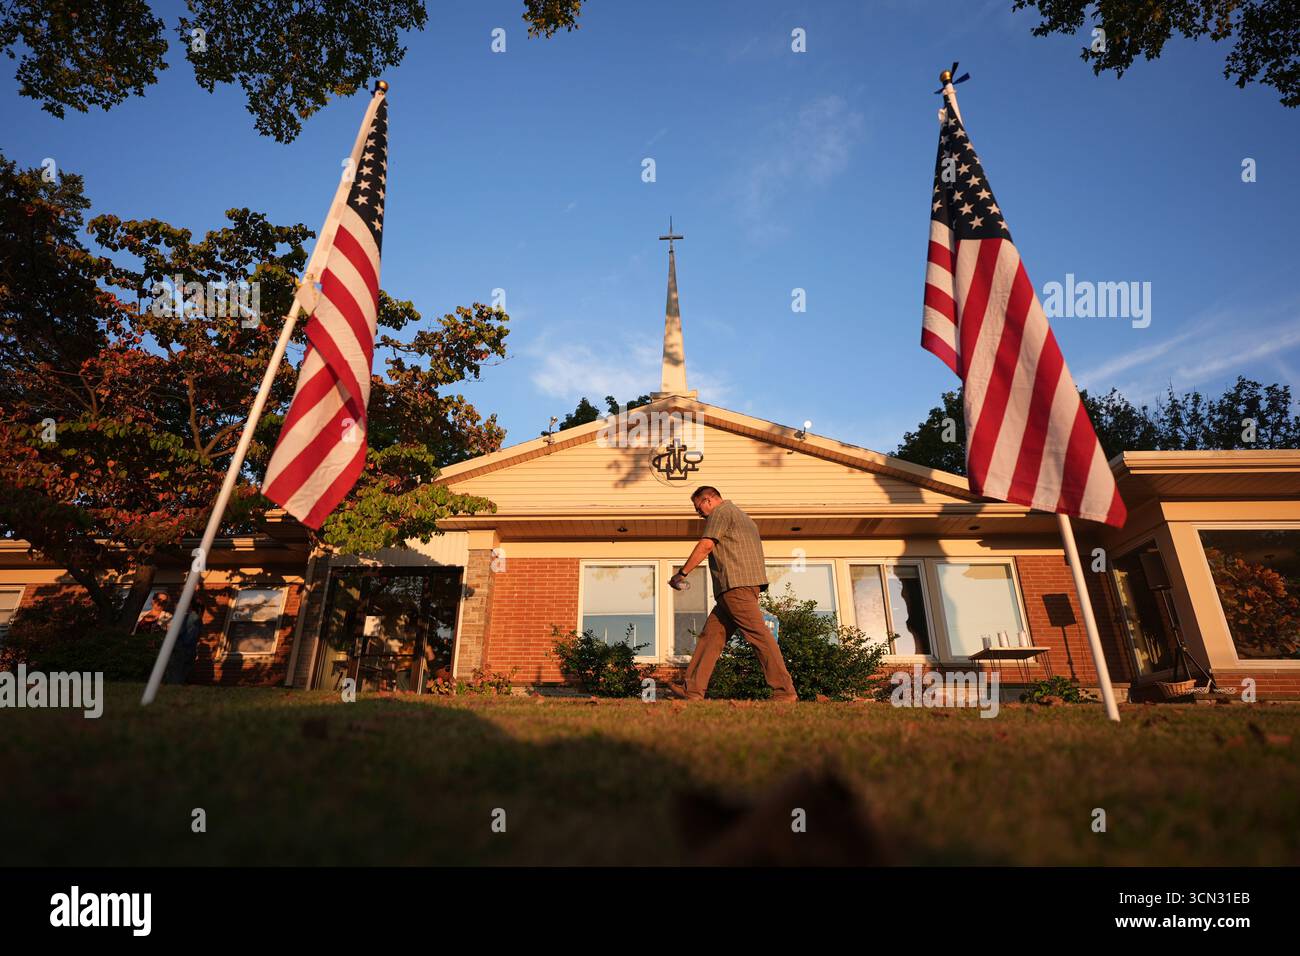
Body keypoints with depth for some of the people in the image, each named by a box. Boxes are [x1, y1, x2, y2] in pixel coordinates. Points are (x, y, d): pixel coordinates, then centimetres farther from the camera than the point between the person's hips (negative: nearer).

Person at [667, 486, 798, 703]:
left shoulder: (721, 512, 1)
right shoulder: (741, 516, 30)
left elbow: (705, 546, -10)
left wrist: (681, 573, -6)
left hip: (736, 584, -10)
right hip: (743, 585, 10)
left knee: (758, 635, -11)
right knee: (711, 634, 6)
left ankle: (785, 691, -9)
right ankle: (692, 689, 3)